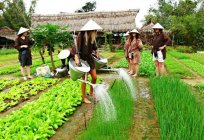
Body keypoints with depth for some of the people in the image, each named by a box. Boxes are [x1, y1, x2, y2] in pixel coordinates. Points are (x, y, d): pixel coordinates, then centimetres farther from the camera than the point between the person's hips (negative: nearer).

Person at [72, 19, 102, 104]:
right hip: (82, 58, -6)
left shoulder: (92, 36, 1)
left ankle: (91, 92, 33)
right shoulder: (81, 34, -17)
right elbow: (76, 46, -25)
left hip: (89, 57, 6)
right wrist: (76, 58, -36)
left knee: (94, 77, 8)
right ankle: (84, 97, 16)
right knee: (84, 79, -1)